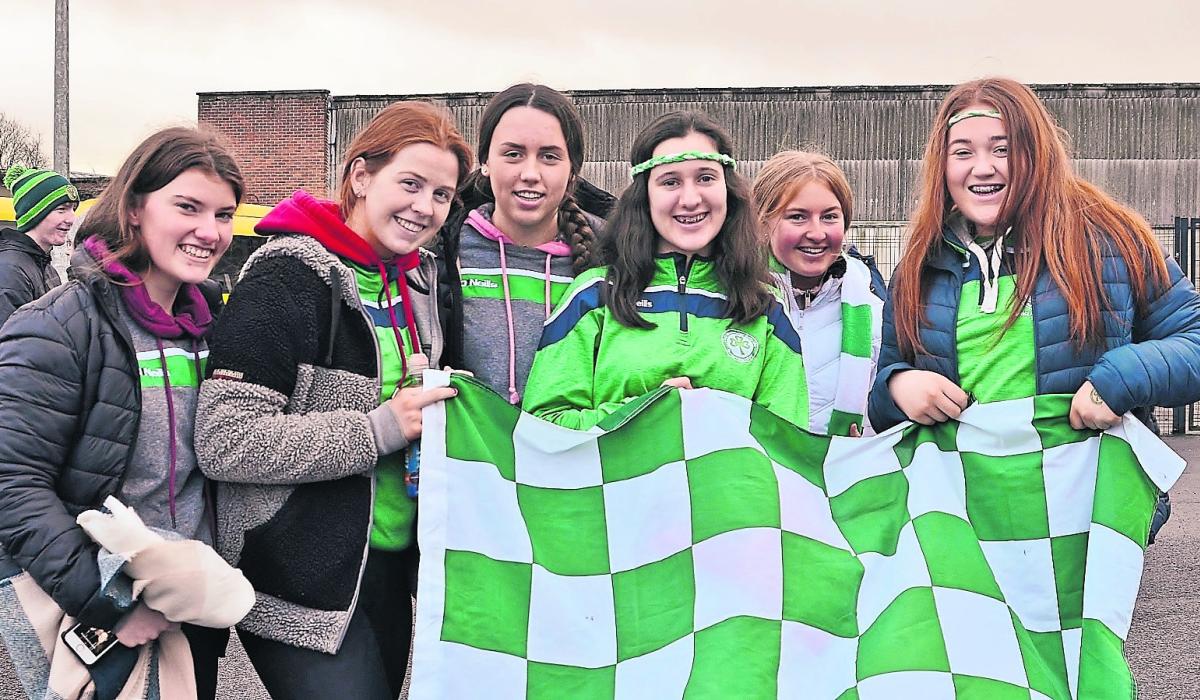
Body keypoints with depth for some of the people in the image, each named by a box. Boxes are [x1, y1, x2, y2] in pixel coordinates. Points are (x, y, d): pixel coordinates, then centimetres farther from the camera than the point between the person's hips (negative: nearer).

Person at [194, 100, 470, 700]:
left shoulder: (419, 277, 9)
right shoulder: (290, 275, -15)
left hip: (392, 561, 8)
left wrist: (444, 402, 4)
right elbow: (224, 442, -22)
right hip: (306, 582, -8)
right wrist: (380, 430, -22)